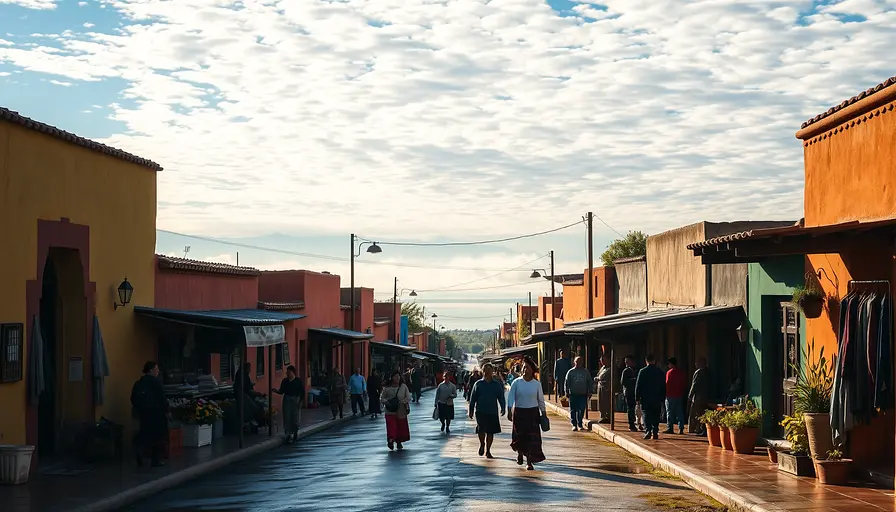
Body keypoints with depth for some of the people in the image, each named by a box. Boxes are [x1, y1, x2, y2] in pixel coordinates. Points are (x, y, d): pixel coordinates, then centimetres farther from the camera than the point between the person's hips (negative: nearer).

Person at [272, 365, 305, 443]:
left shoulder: (298, 381, -2)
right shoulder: (285, 380, 6)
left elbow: (302, 392, -2)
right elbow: (281, 391, 7)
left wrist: (300, 401, -10)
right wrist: (276, 390, -13)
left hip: (296, 400, -2)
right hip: (287, 400, 2)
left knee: (295, 417, 4)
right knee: (287, 417, -6)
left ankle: (295, 432, 28)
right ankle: (289, 435, -5)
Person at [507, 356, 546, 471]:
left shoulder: (537, 384, 3)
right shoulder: (516, 383, -1)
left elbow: (540, 399, 10)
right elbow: (510, 397, -4)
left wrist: (543, 413, 11)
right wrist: (509, 411, -13)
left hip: (533, 412, 0)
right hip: (519, 412, 0)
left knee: (532, 437, -8)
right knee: (519, 436, 5)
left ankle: (529, 462, -4)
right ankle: (520, 453, 37)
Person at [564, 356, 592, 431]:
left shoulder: (586, 372, 8)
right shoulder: (570, 372, 5)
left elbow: (589, 382, 13)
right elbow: (567, 382, 5)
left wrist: (589, 392, 8)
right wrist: (567, 392, -1)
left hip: (583, 394, 1)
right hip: (573, 394, -1)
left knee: (581, 410, 0)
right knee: (573, 410, 0)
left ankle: (580, 424, 11)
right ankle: (574, 424, 7)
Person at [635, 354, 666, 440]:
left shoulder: (643, 371, -5)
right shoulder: (660, 372, 3)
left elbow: (638, 385, -4)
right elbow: (664, 386, 7)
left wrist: (637, 397, 1)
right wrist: (662, 398, 12)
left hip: (645, 398, -2)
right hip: (657, 399, 2)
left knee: (647, 416, 0)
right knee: (656, 416, 8)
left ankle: (648, 431, -14)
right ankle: (655, 433, 6)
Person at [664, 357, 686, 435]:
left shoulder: (669, 372, -8)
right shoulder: (681, 373, 8)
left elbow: (667, 384, -9)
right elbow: (683, 384, 10)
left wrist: (666, 393, -1)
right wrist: (682, 393, 15)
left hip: (671, 395, -5)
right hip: (680, 395, 5)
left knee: (670, 412, -1)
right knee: (680, 413, 6)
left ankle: (670, 428, -3)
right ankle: (681, 429, 3)